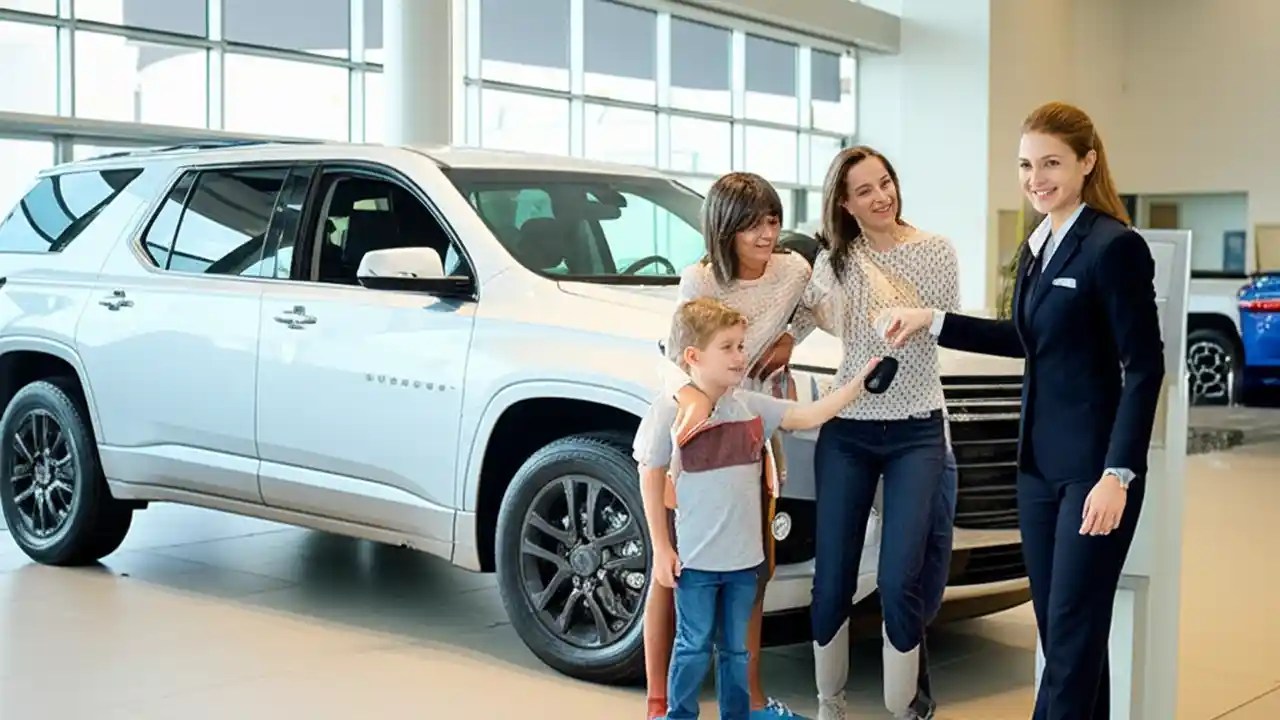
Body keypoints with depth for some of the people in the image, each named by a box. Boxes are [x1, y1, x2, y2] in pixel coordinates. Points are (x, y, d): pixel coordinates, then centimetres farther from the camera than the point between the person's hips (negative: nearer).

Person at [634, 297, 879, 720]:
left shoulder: (752, 406, 1)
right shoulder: (670, 410, -12)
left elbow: (808, 416, -2)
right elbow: (651, 479, -7)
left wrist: (857, 384, -14)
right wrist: (661, 549, -7)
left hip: (744, 557, 4)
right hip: (695, 558, -4)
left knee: (736, 650, 16)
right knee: (694, 649, 6)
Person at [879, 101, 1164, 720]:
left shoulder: (1115, 246, -13)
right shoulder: (1038, 245, 12)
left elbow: (1144, 368, -15)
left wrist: (1117, 475, -20)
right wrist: (932, 321, 18)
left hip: (1095, 471, -8)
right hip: (1039, 465, 8)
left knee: (1073, 637, -2)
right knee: (1058, 636, 13)